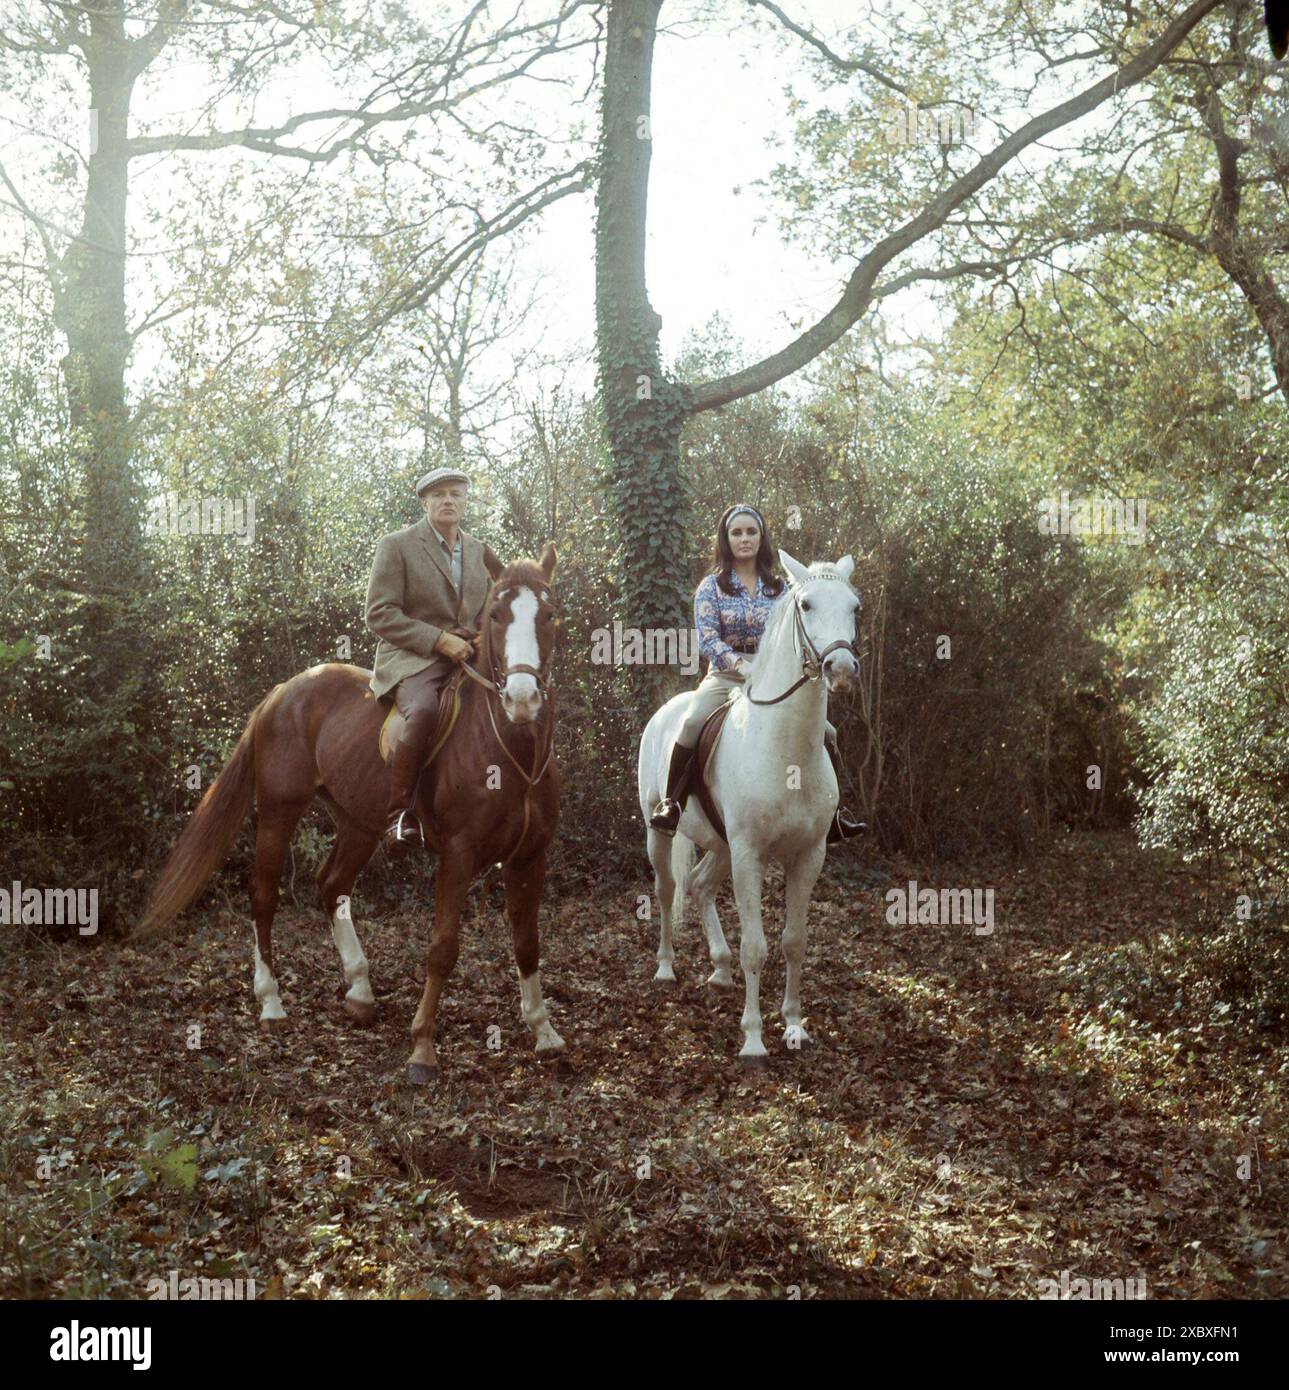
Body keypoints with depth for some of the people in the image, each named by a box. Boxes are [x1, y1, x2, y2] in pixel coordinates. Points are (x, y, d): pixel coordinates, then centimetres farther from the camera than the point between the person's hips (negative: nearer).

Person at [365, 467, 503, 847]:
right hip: (412, 660, -6)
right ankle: (400, 814, -28)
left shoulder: (478, 551, 17)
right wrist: (440, 640, -16)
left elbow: (490, 611, 29)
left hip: (468, 658, 6)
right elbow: (380, 614, -7)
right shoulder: (396, 545, 1)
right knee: (424, 711, -37)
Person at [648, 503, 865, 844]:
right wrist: (741, 665, -26)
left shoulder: (779, 588, 12)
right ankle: (671, 803, -20)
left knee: (826, 733, -13)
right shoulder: (712, 586, 3)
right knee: (693, 724, -34)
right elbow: (707, 639, -9)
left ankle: (831, 810, 6)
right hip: (725, 678, -3)